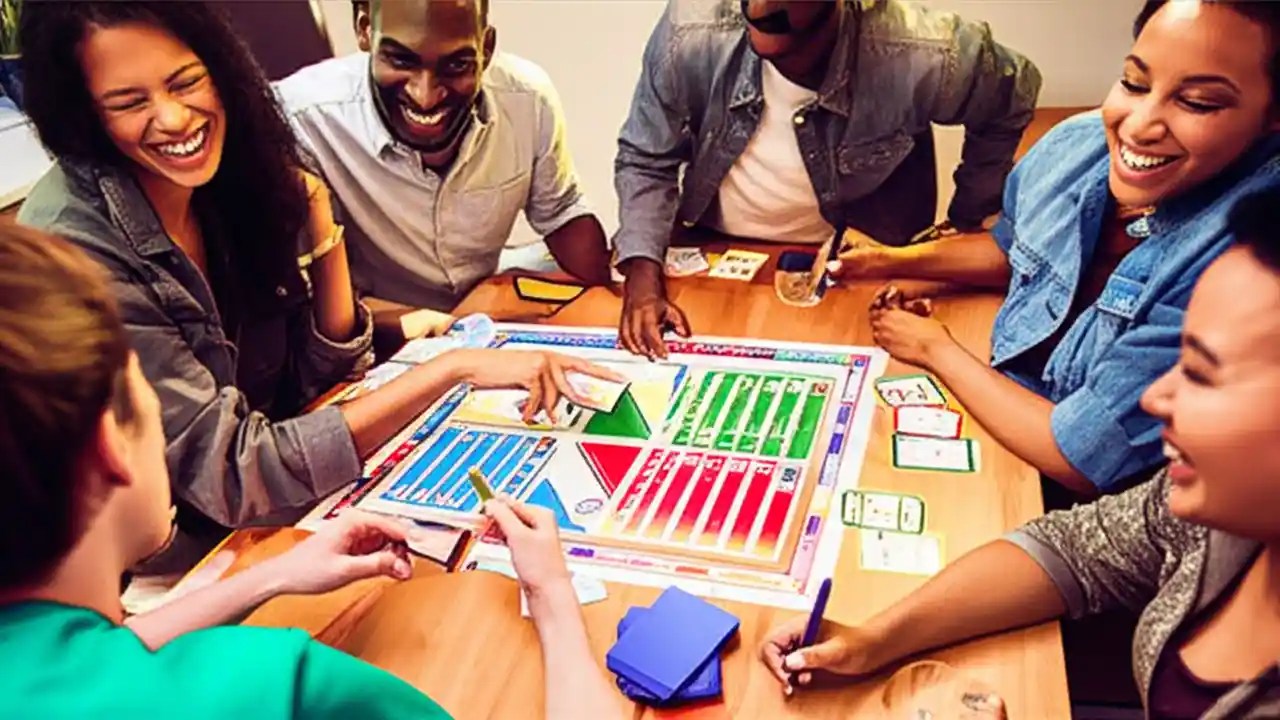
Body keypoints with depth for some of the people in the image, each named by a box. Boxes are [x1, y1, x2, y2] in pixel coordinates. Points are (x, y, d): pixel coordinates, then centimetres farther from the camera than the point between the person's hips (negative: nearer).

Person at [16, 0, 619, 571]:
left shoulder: (229, 179, -6)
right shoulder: (73, 252, -24)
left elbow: (322, 372, -1)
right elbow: (232, 475, -26)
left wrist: (317, 222, -14)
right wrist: (451, 367, -32)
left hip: (270, 514, 5)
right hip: (175, 562, -5)